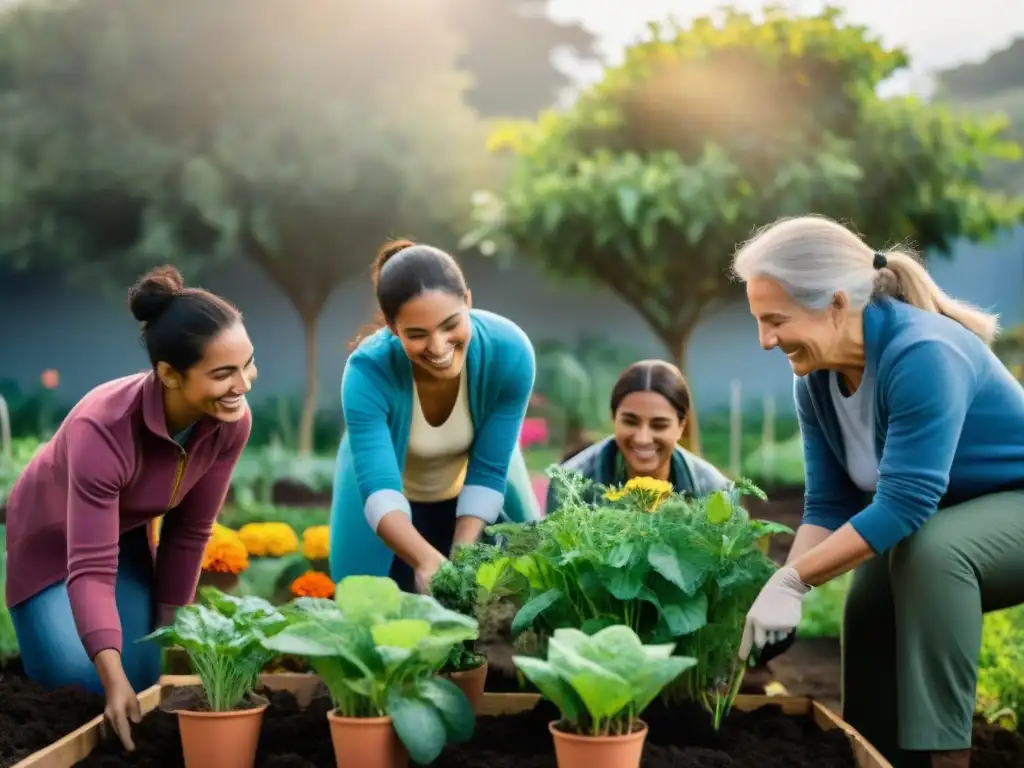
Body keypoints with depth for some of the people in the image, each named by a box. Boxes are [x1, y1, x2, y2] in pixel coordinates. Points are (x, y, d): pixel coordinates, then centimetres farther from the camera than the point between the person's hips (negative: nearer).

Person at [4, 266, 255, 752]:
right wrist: (113, 677, -50)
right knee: (75, 684, -12)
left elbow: (191, 531, -12)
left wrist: (167, 628, -3)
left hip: (127, 534, 5)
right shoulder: (103, 429, -42)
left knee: (145, 678, -2)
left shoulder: (231, 422, -27)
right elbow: (90, 569, -40)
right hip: (52, 537, -4)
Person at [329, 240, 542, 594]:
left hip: (475, 507, 2)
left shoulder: (509, 352, -30)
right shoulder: (368, 371, -34)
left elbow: (488, 473, -23)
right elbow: (379, 490, -41)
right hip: (393, 510, -1)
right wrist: (429, 562, -58)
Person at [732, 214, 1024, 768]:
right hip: (940, 521, 8)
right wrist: (784, 589, -22)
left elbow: (904, 503, -36)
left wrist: (792, 582, -35)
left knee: (931, 552, -31)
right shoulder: (816, 379, -8)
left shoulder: (921, 354, -33)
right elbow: (829, 506, -6)